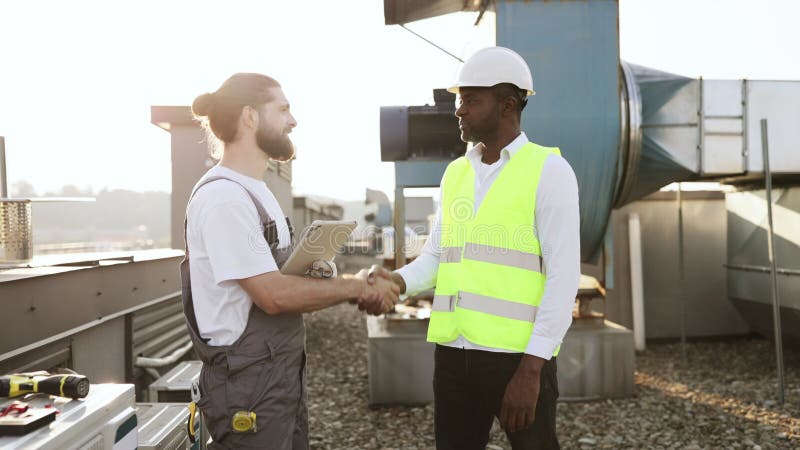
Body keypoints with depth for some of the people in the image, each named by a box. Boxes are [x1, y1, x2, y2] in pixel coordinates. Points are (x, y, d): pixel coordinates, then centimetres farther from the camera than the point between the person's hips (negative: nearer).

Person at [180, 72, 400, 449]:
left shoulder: (256, 191, 13)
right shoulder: (223, 196, -19)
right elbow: (274, 295, -22)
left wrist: (357, 286, -3)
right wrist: (355, 287, -11)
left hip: (284, 373, 9)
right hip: (247, 382, -9)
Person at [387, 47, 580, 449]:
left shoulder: (549, 171, -5)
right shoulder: (455, 174, 12)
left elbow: (563, 277, -11)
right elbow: (435, 257, 12)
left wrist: (531, 369, -16)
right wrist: (394, 282, -10)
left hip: (519, 355, -5)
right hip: (453, 352, 5)